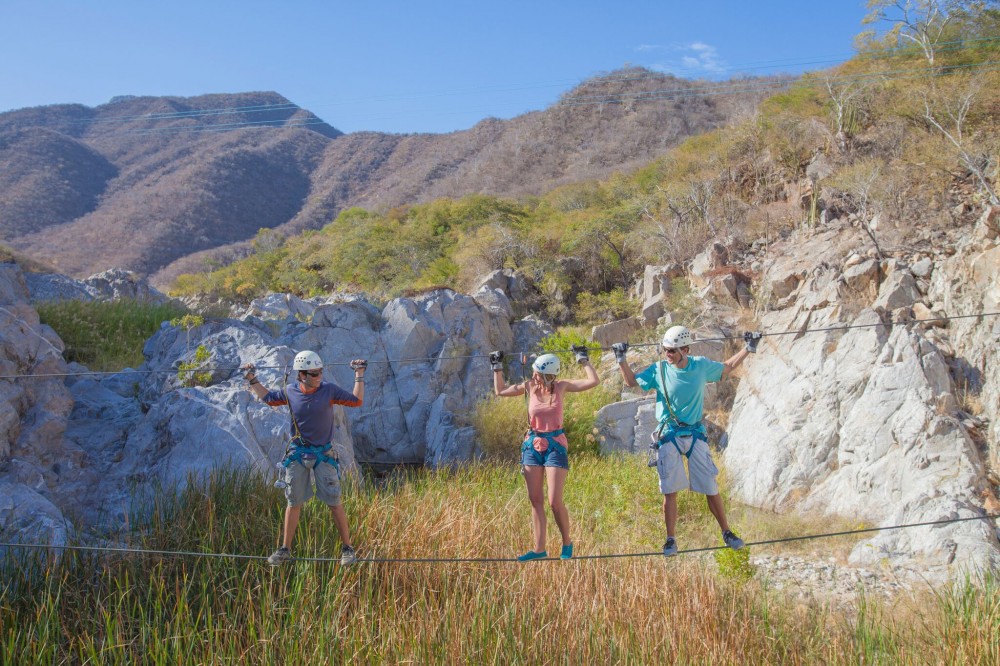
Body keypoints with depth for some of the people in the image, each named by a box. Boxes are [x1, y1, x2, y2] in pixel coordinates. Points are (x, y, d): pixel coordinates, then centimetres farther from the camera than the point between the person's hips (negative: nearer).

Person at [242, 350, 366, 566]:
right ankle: (285, 550, 22)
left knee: (334, 503, -2)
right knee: (293, 503, 11)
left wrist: (359, 375, -7)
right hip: (297, 454, 2)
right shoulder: (290, 392, -3)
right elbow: (268, 398, 17)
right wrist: (252, 379, 16)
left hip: (323, 454, -2)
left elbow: (357, 401, -6)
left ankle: (347, 548, 8)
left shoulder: (329, 390, -9)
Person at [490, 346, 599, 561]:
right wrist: (497, 367, 9)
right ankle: (539, 548, 10)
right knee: (535, 500, 4)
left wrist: (583, 359, -6)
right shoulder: (529, 387, 0)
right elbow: (500, 391, 12)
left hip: (555, 446, -3)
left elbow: (594, 381, -12)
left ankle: (567, 542, 13)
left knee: (554, 501, -9)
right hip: (532, 446, 3)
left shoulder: (561, 387, -6)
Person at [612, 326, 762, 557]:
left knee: (711, 488, 3)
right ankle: (670, 540, 11)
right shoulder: (659, 370, -6)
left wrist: (748, 349, 14)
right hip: (669, 436, -1)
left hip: (695, 434, 1)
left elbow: (727, 367, 16)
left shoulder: (701, 366, -3)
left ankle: (727, 533, 20)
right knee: (670, 491, 0)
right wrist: (621, 359, -2)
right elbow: (632, 381, 8)